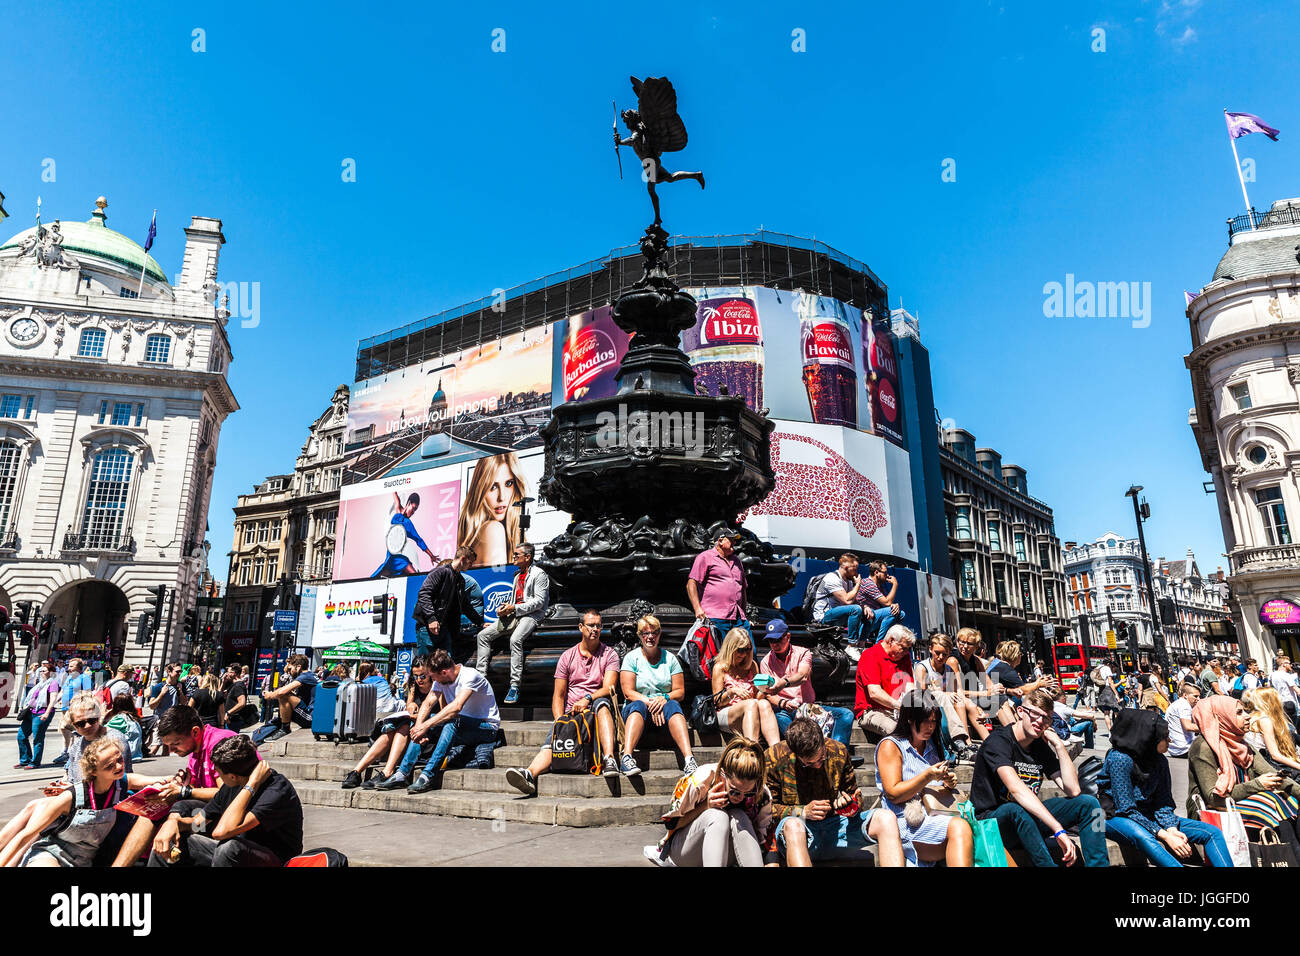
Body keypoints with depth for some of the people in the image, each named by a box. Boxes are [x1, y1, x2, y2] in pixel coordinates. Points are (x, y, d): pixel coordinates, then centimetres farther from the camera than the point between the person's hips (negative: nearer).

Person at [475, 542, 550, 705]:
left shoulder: (539, 574, -3)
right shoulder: (517, 577, 25)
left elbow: (539, 601, -13)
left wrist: (515, 608, -16)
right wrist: (506, 608, 8)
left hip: (531, 615, -9)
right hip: (513, 615, 9)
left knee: (515, 639, -35)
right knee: (483, 635, -4)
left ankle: (514, 686, -34)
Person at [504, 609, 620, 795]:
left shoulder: (609, 654, 8)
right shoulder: (568, 656, 13)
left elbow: (609, 688, -6)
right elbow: (558, 695, 10)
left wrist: (587, 699, -25)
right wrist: (560, 722, -8)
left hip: (597, 711, -1)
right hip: (570, 713, 2)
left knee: (602, 703, -36)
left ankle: (609, 759, -50)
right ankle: (530, 773, -54)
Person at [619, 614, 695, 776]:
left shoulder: (670, 658, 10)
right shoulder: (632, 657, 4)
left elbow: (680, 692, 6)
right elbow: (628, 693, -5)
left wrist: (664, 698, -16)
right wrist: (649, 702, -21)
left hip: (664, 707, 1)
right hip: (637, 709, -1)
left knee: (672, 705, -32)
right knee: (638, 705, -35)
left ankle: (689, 759, -49)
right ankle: (626, 757, -53)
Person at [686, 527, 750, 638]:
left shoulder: (736, 560, 25)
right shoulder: (705, 557, 3)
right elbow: (691, 584, -5)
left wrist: (743, 613, 22)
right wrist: (698, 609, -15)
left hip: (738, 619, 7)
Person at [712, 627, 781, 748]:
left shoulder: (752, 666, 20)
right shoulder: (720, 667, 7)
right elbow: (717, 701, 2)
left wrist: (762, 690, -5)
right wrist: (732, 691, -17)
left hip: (750, 715, 4)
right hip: (725, 715, -3)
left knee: (764, 703, -32)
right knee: (751, 704, -36)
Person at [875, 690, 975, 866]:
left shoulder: (934, 746, 22)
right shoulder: (890, 746, 2)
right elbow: (893, 794, -6)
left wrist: (949, 783, 6)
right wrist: (928, 776, -14)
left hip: (937, 818, 6)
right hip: (908, 823, -6)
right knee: (959, 827, -35)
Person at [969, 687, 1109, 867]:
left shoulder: (1042, 746, 5)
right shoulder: (999, 741, -18)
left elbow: (1073, 790, -5)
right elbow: (1017, 790, -34)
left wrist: (1059, 745, -9)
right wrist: (1059, 830, -40)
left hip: (1027, 819, 7)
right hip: (991, 819, -7)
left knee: (1088, 802, -4)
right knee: (1015, 810, -41)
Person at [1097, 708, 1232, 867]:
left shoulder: (1160, 761, 2)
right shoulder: (1120, 759, -20)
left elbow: (1163, 802, 3)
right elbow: (1126, 809, -22)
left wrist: (1172, 829, -17)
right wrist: (1165, 836, -26)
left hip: (1147, 816, 8)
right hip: (1117, 817, -8)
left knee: (1212, 832, -3)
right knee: (1142, 836, -42)